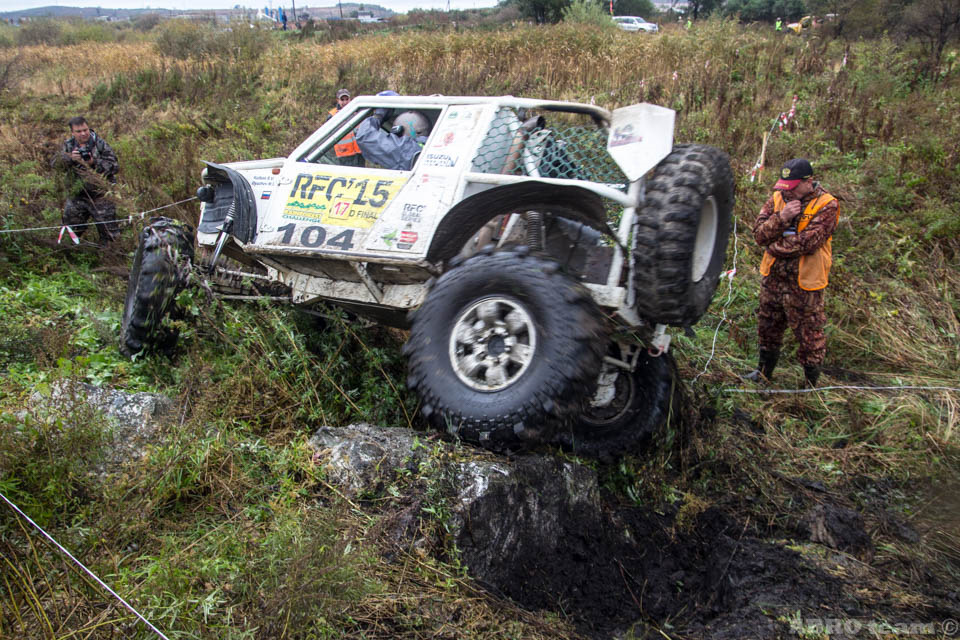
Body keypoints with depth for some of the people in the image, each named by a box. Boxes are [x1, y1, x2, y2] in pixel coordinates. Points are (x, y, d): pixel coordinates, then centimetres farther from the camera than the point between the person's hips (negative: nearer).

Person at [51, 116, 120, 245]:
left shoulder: (100, 144, -6)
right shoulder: (69, 146, 6)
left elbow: (115, 165, -12)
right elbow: (55, 162, -7)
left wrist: (94, 163, -25)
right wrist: (70, 158, -25)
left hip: (101, 195, -4)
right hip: (78, 195, 4)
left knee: (108, 231, 0)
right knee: (70, 225, 14)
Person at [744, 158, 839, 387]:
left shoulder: (826, 205, -13)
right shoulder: (777, 199, 3)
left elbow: (808, 242, -24)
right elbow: (759, 234, -6)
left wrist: (774, 247, -12)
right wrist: (781, 218, -23)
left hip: (804, 283, -5)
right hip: (773, 278, 6)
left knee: (809, 335, 6)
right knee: (768, 328, 21)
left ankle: (812, 384, 23)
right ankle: (764, 372, 41)